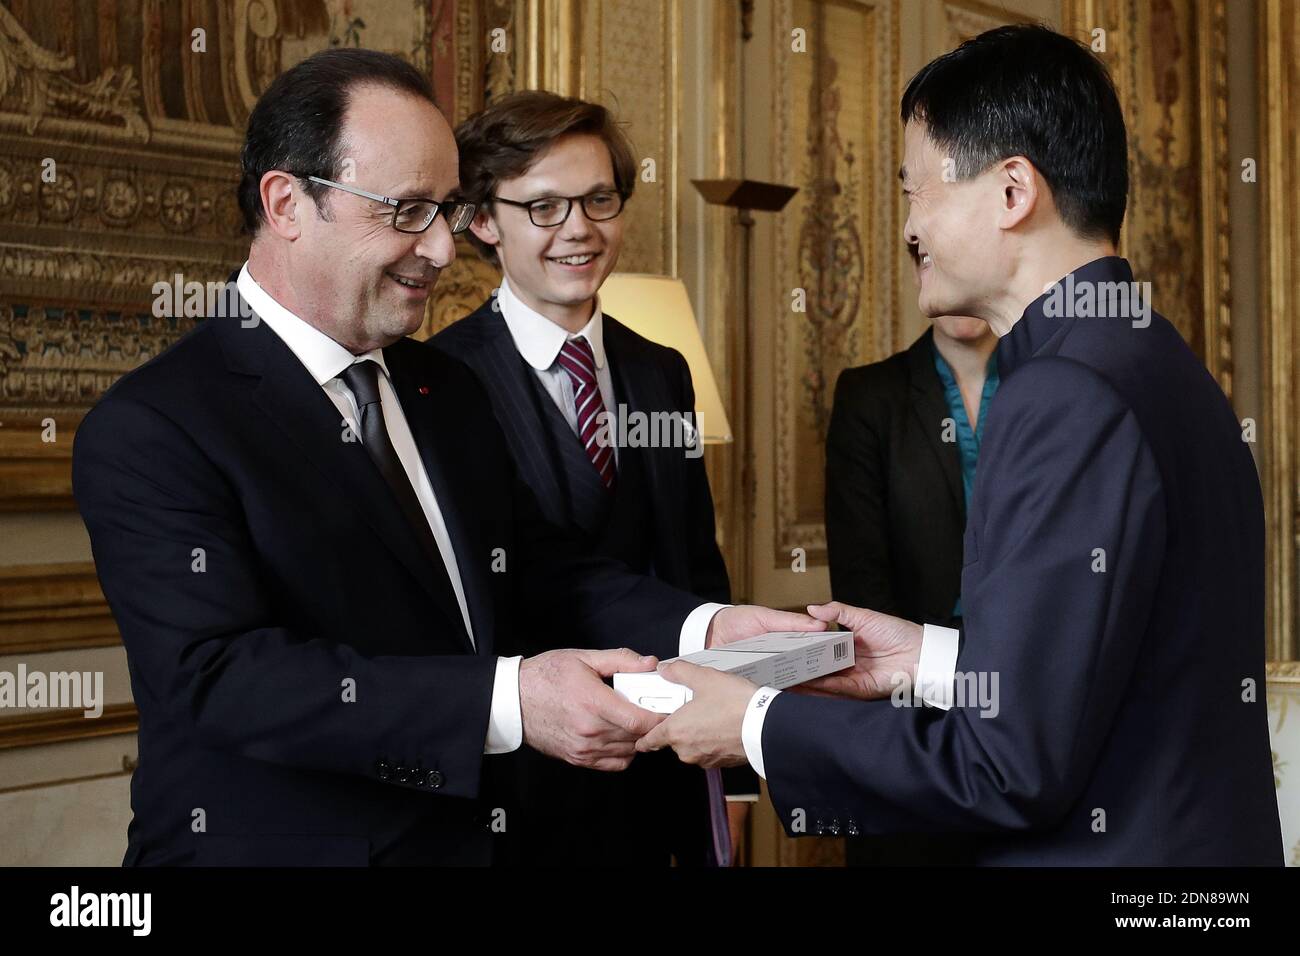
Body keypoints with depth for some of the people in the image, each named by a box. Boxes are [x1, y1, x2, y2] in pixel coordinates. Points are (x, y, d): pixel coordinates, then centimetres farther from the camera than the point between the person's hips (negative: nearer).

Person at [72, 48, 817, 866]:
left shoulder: (450, 392, 7)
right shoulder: (148, 431, -16)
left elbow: (542, 568, 6)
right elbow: (220, 674, -26)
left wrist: (706, 628, -12)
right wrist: (507, 701, -35)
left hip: (467, 836, 7)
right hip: (277, 842, -6)